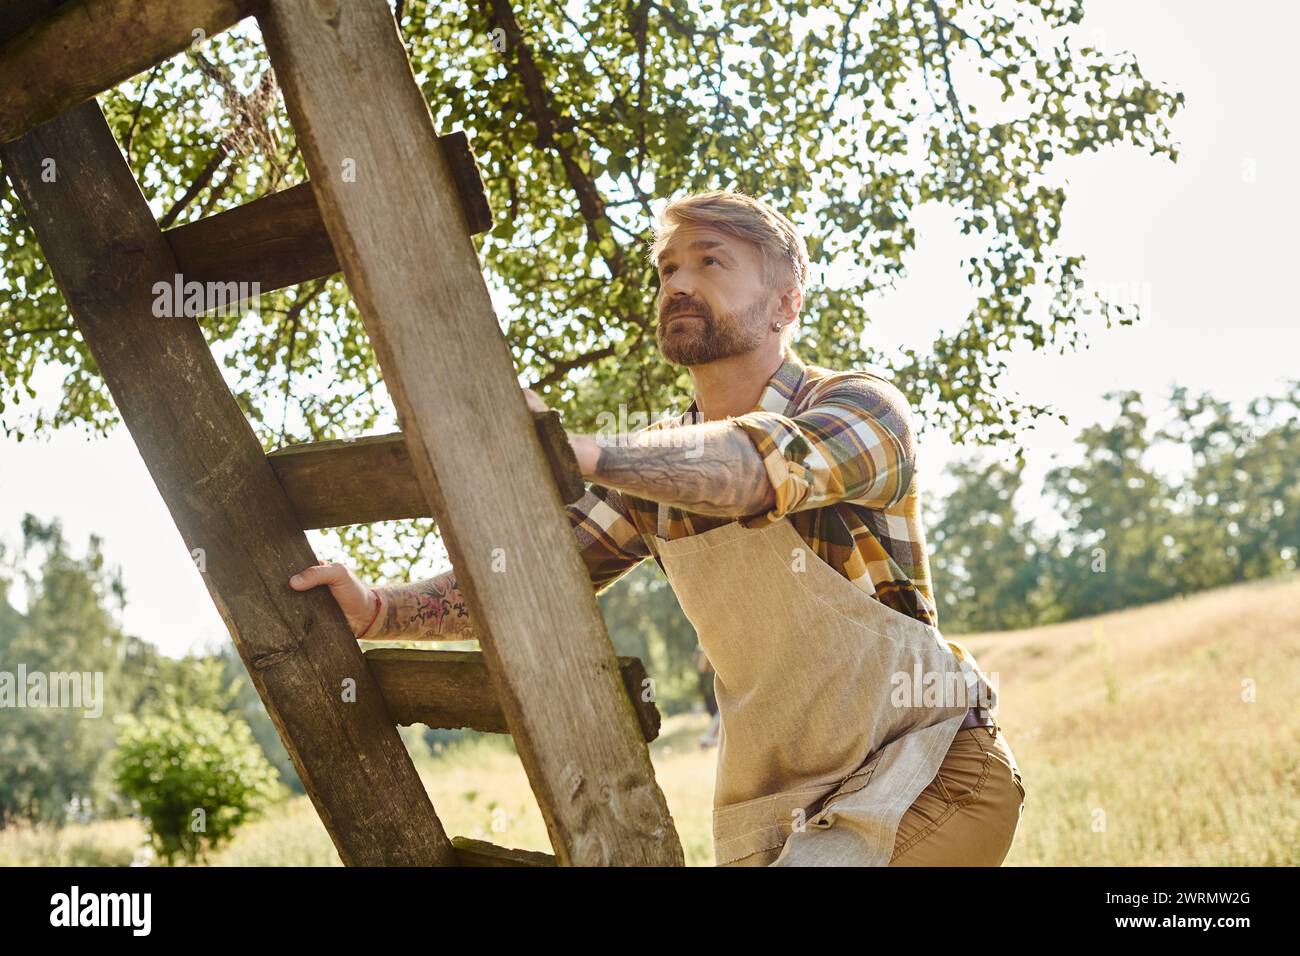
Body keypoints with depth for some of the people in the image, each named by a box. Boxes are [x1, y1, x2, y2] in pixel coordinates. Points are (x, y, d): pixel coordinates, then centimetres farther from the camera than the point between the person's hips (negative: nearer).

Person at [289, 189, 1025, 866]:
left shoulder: (865, 408, -12)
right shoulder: (657, 469, 4)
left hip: (930, 765, -5)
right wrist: (373, 609, -17)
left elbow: (758, 467, -35)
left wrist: (570, 450, -44)